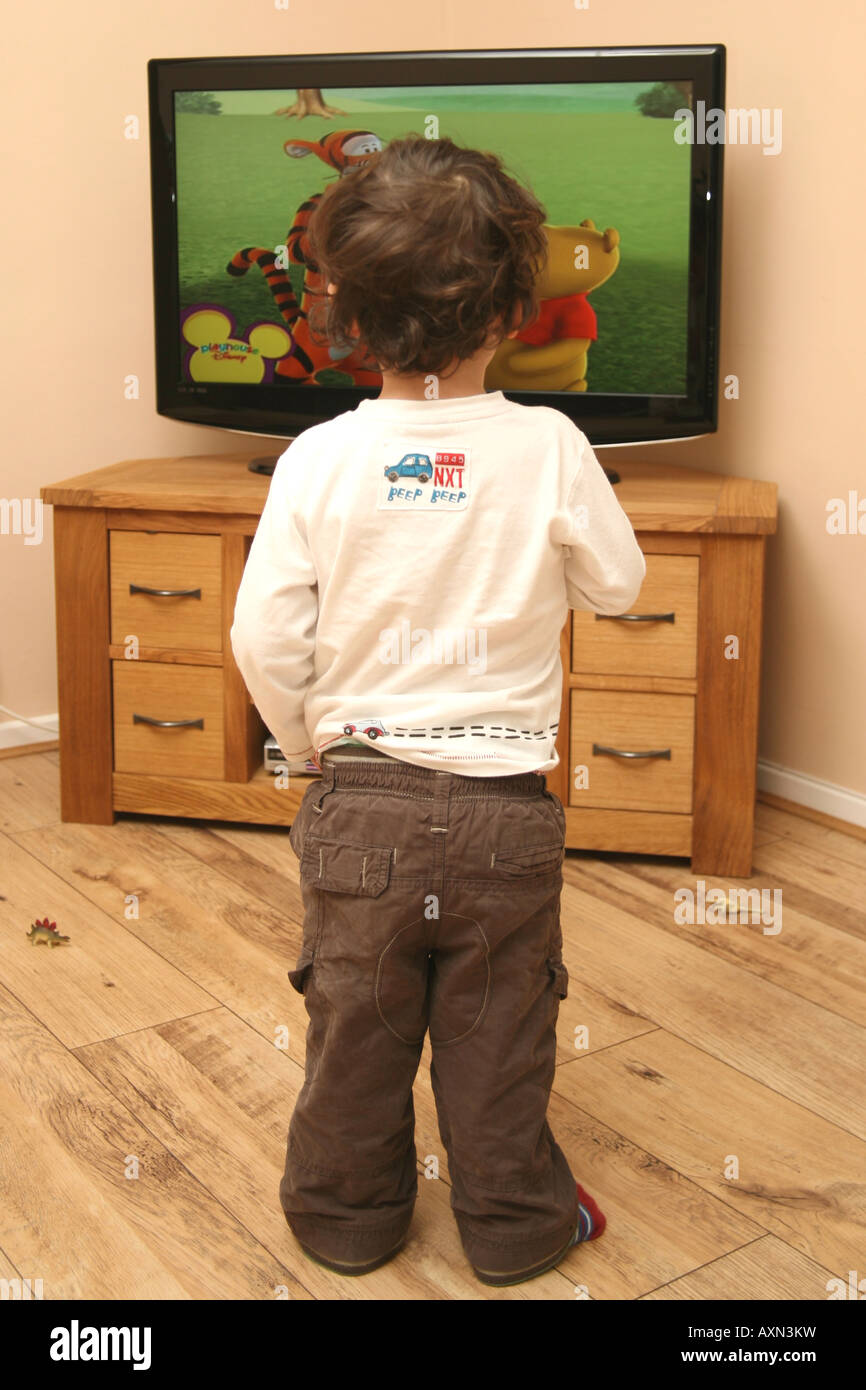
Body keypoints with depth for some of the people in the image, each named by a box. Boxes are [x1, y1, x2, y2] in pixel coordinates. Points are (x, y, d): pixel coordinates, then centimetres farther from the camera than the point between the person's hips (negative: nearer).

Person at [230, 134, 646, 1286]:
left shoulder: (319, 458, -10)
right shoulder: (549, 447, -12)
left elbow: (263, 640, -7)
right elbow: (617, 587, 3)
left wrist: (310, 742, 10)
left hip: (361, 803, 1)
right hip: (505, 808, 0)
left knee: (356, 1026, 17)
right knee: (497, 1036, 16)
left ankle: (347, 1213, 36)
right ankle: (514, 1224, 33)